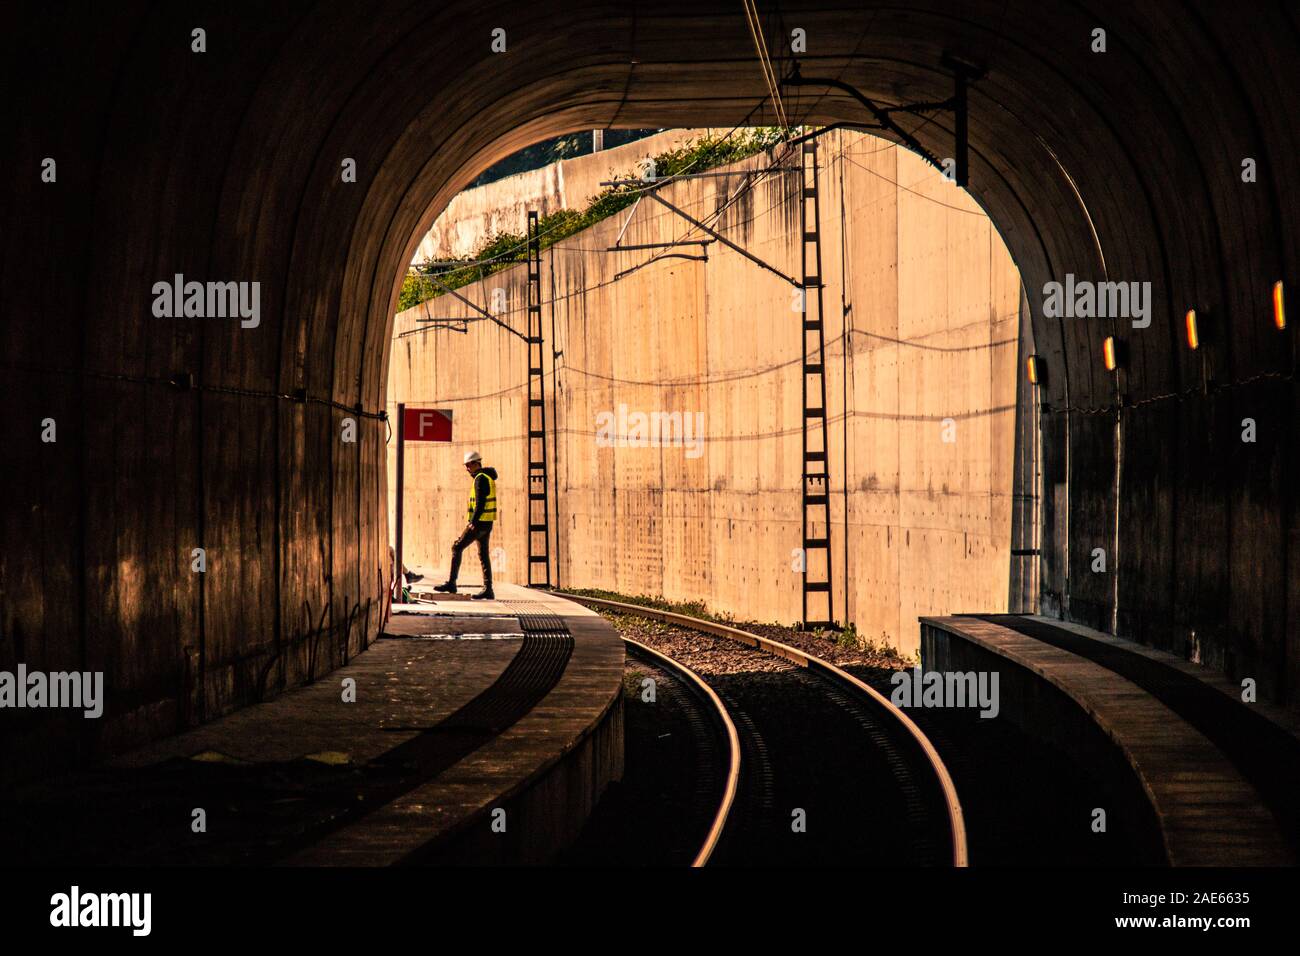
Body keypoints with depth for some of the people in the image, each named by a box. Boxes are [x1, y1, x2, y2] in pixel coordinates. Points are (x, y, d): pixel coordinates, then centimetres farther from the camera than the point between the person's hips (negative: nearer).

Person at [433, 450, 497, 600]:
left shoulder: (480, 479, -14)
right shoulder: (487, 477, 17)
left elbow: (480, 503, -22)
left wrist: (473, 522, -22)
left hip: (480, 522, -10)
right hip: (487, 523, 10)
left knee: (457, 548, -6)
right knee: (483, 555, 9)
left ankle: (451, 583, -8)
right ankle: (487, 590, 7)